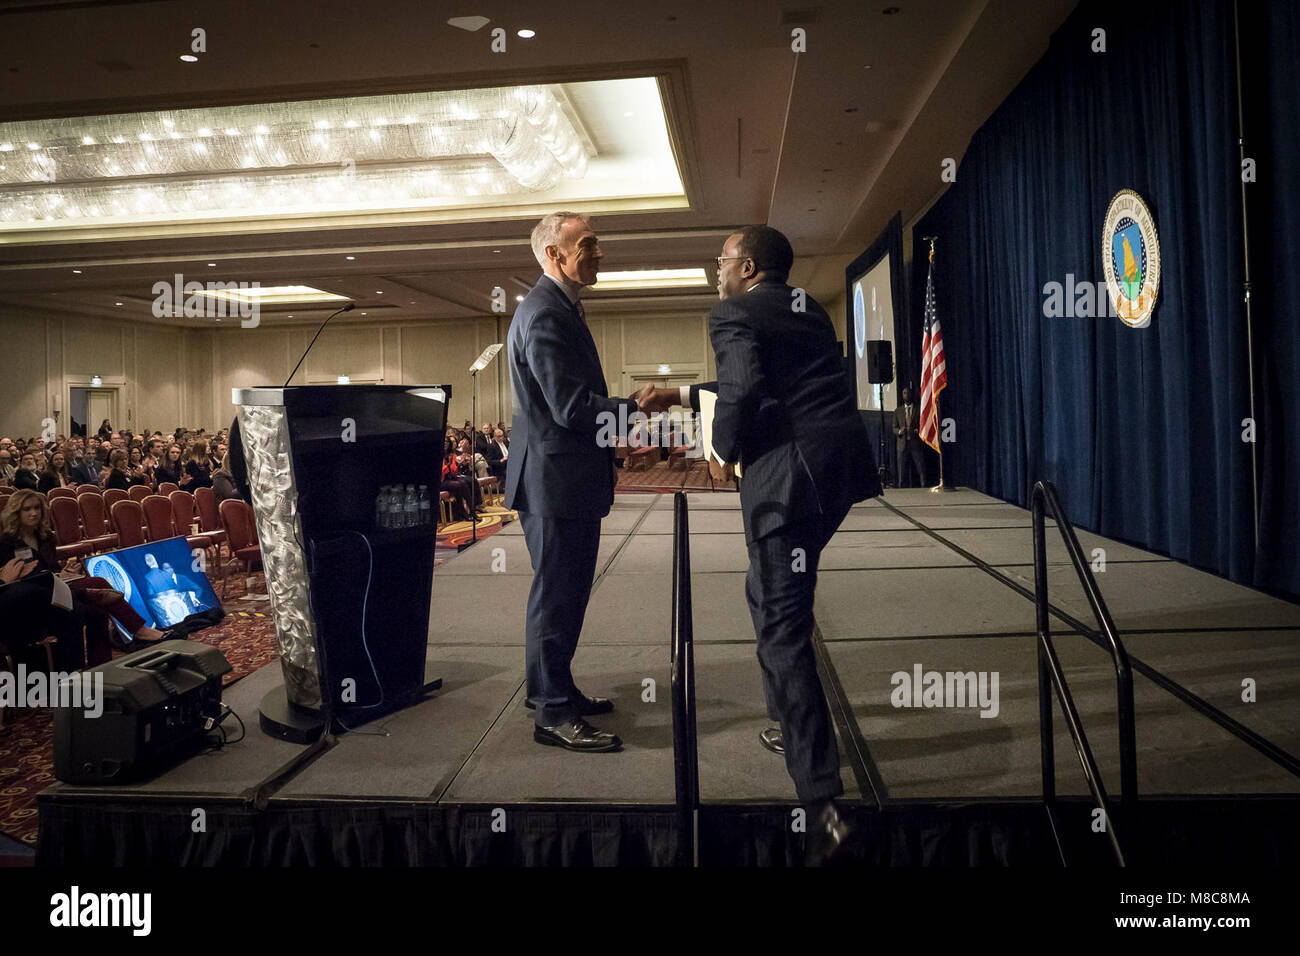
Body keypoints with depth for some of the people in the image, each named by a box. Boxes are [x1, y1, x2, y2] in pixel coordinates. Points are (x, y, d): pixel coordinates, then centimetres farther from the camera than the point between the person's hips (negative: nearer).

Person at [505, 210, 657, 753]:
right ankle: (553, 713, 7)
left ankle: (554, 689, 32)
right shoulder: (544, 314, -17)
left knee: (568, 591, 18)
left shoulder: (562, 309, 18)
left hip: (572, 481, 11)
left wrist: (628, 410, 14)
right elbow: (571, 406, -25)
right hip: (554, 480, -11)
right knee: (555, 595, -3)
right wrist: (637, 408, -19)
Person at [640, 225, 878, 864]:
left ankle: (822, 805, -9)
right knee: (769, 594, 25)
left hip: (787, 469, -8)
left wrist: (724, 449, 0)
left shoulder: (733, 314, -2)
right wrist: (683, 396, 36)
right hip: (843, 459, 9)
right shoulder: (808, 310, 23)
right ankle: (790, 723, 39)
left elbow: (744, 391, -18)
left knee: (783, 622, -6)